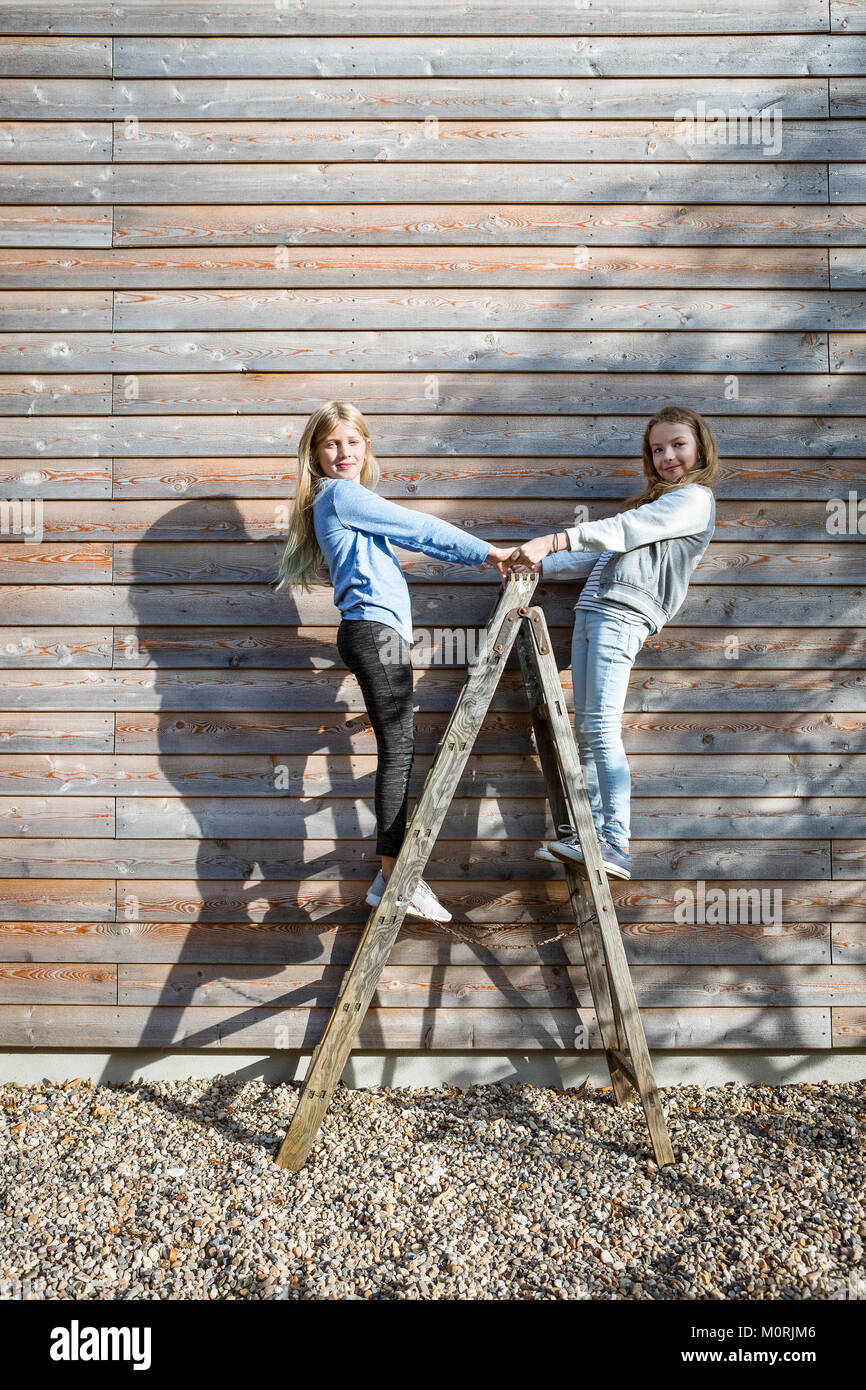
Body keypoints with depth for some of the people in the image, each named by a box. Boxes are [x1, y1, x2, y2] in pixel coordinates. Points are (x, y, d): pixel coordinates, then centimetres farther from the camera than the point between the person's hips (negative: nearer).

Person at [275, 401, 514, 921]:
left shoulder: (353, 499, 28)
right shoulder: (341, 494, -2)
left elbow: (413, 536, 28)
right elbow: (420, 526, -5)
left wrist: (480, 556, 24)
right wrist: (486, 550, 2)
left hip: (379, 632, 10)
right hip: (374, 629, -10)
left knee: (397, 752, 6)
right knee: (398, 751, -12)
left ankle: (395, 876, 9)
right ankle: (394, 878, -10)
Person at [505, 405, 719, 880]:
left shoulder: (694, 499, 2)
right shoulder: (657, 500, 30)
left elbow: (624, 530, -11)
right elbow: (602, 555, 28)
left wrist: (552, 541, -16)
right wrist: (538, 567, 20)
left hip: (622, 615, -9)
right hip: (592, 611, 9)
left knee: (601, 728, -17)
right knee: (586, 730, 3)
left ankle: (616, 846, -18)